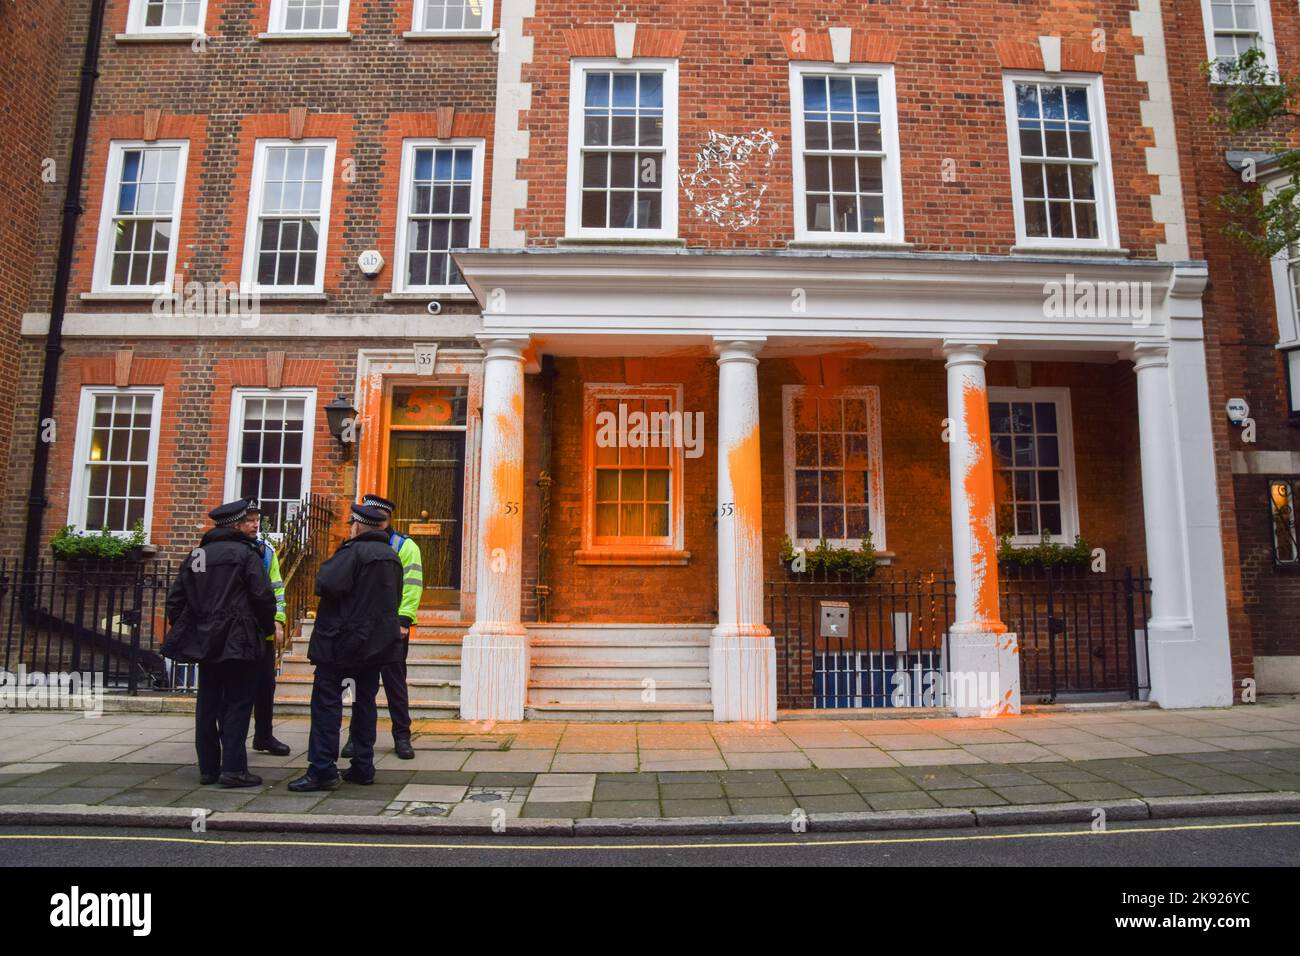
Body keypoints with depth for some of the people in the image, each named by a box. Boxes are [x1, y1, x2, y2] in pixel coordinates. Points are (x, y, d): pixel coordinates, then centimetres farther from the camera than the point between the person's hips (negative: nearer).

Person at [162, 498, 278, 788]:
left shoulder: (196, 555, 11)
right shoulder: (245, 553, -8)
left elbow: (175, 599, 10)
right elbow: (263, 596, -14)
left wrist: (184, 631, 18)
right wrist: (267, 627, 1)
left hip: (204, 642, 6)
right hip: (238, 643, -6)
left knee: (207, 705, 12)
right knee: (237, 704, -1)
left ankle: (208, 768, 17)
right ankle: (233, 768, -4)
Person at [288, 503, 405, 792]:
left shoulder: (353, 551, -14)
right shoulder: (391, 556, 12)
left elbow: (326, 584, -22)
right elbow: (396, 598, 19)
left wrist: (324, 570, -2)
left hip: (341, 640, -7)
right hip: (376, 641, 8)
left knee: (327, 702, -2)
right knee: (365, 702, 12)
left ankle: (322, 769, -2)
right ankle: (363, 766, 16)